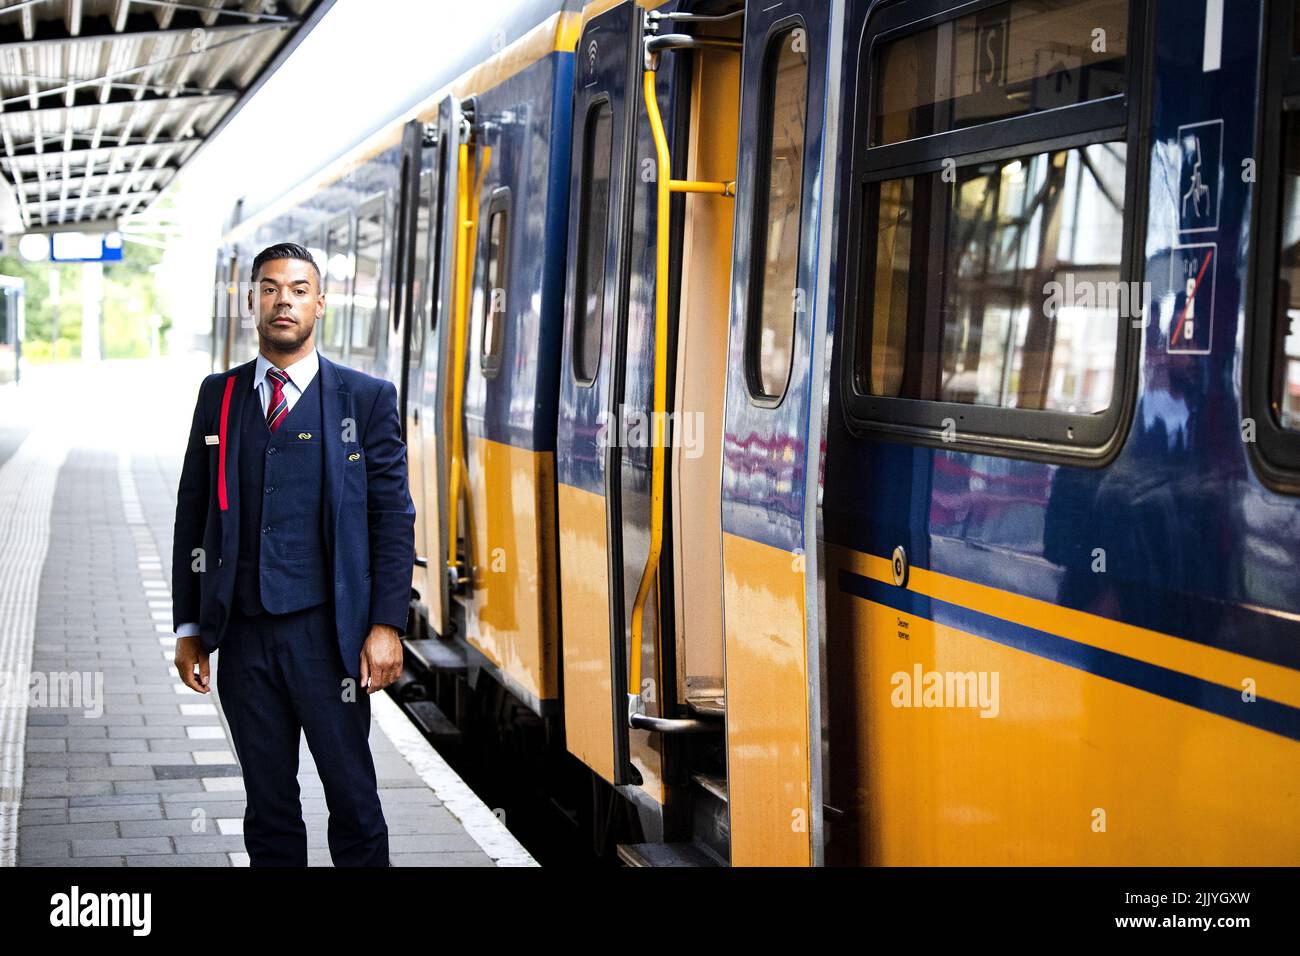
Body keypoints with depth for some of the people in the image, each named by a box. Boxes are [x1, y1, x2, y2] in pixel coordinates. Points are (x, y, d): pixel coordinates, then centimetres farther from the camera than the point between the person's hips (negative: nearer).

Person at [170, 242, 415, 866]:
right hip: (243, 635, 3)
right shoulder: (219, 397, 10)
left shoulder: (366, 399, 2)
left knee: (353, 797, 2)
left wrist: (386, 626, -9)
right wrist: (189, 627, 7)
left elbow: (393, 518, -1)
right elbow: (193, 515, 12)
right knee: (268, 804, 10)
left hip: (327, 633, -3)